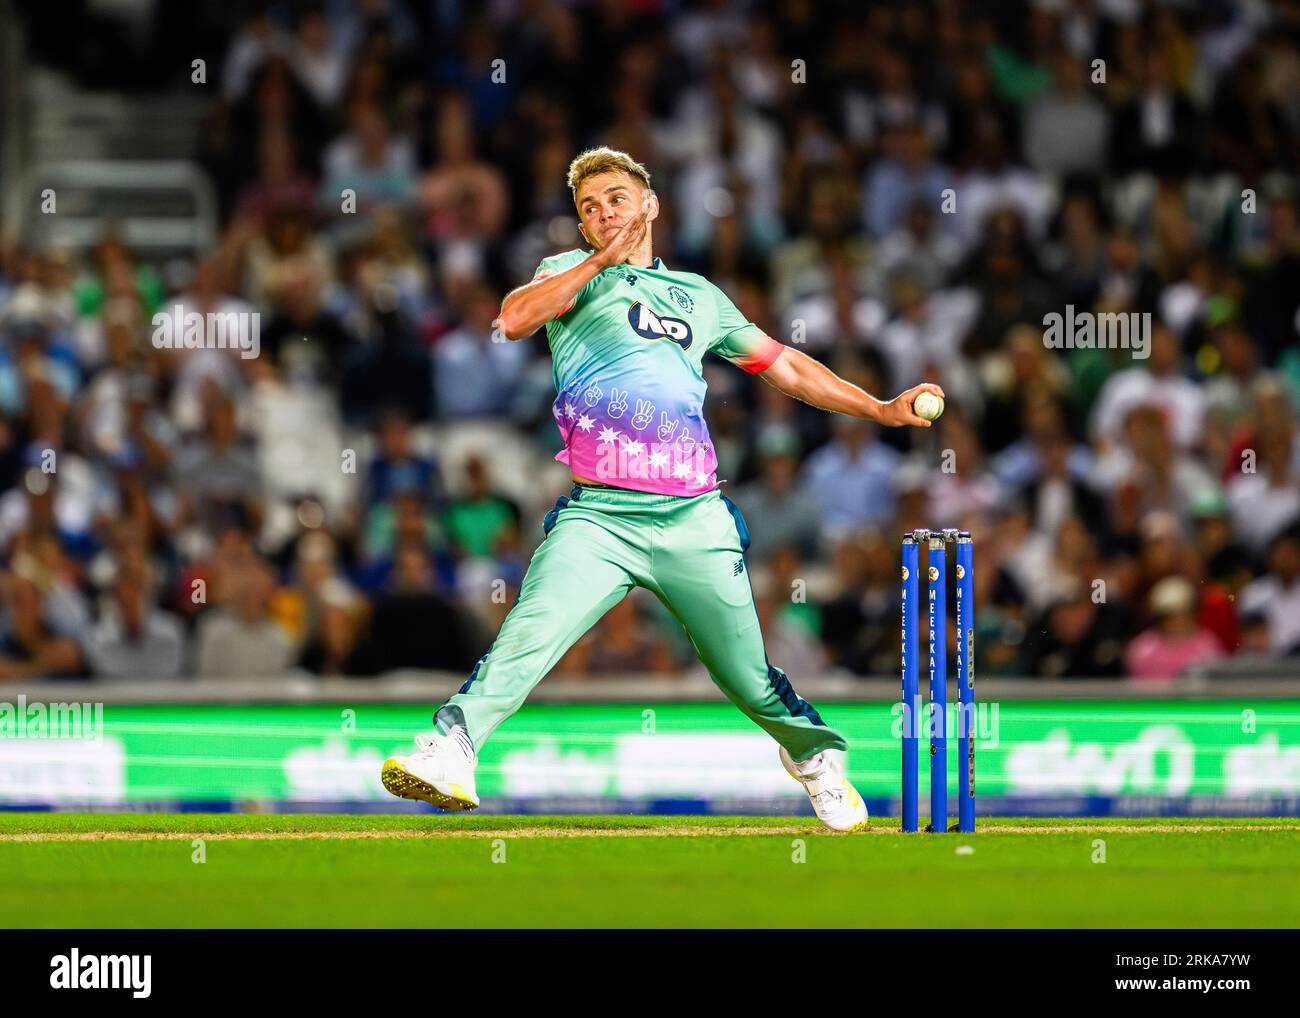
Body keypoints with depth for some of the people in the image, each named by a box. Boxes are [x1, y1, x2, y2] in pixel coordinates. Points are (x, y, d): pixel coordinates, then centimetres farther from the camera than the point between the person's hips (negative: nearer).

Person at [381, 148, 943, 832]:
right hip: (598, 516, -2)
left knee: (748, 679, 6)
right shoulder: (573, 272, 16)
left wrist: (883, 410, 28)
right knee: (529, 633, -26)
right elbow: (515, 319, -6)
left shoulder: (699, 296, 24)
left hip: (694, 521, 2)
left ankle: (816, 756, 31)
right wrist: (603, 258, -7)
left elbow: (786, 366, 32)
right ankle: (447, 756, -31)